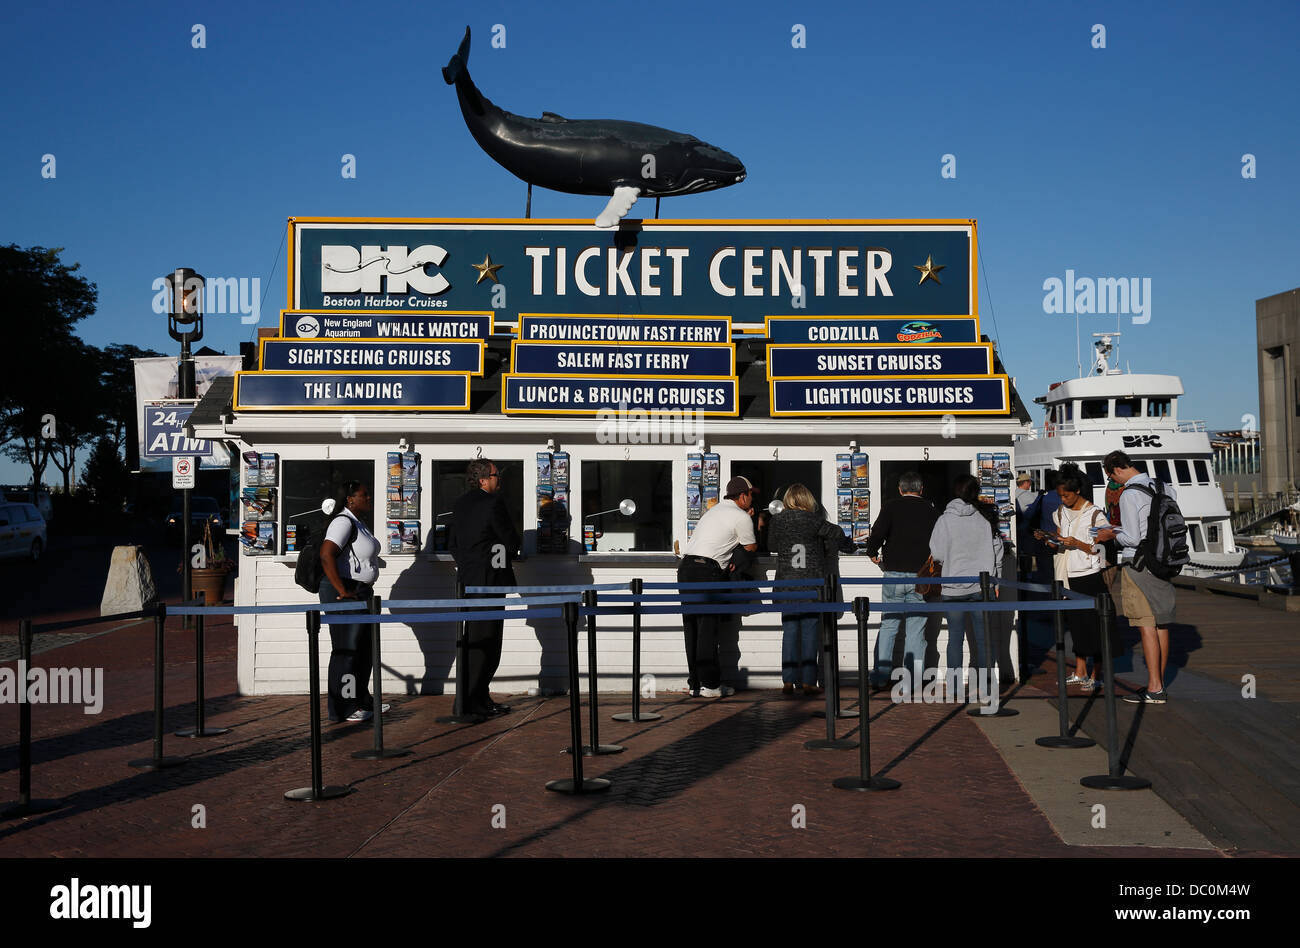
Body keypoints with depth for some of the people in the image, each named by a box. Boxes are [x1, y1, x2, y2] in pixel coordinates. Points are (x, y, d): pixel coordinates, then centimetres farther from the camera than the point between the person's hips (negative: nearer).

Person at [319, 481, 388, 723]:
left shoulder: (358, 523, 16)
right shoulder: (343, 522, -16)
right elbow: (326, 555, -27)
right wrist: (342, 591, -27)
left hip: (360, 594, 11)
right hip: (344, 596, -11)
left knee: (363, 649, 17)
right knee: (346, 651, -5)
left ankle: (362, 702, 28)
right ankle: (340, 711, 3)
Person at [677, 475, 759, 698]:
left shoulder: (715, 509, 24)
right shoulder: (742, 517, -1)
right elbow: (751, 548, 11)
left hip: (686, 568, 8)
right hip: (707, 572, -8)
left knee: (692, 629, 8)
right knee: (708, 629, -4)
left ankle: (695, 683, 12)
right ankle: (710, 684, -2)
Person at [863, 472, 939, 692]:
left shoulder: (891, 508, -1)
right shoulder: (931, 511, 4)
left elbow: (877, 534, -11)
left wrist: (873, 554, 7)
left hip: (894, 574, -1)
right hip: (920, 577, 1)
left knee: (888, 625, 9)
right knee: (916, 629, 5)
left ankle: (881, 675, 7)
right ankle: (913, 680, 4)